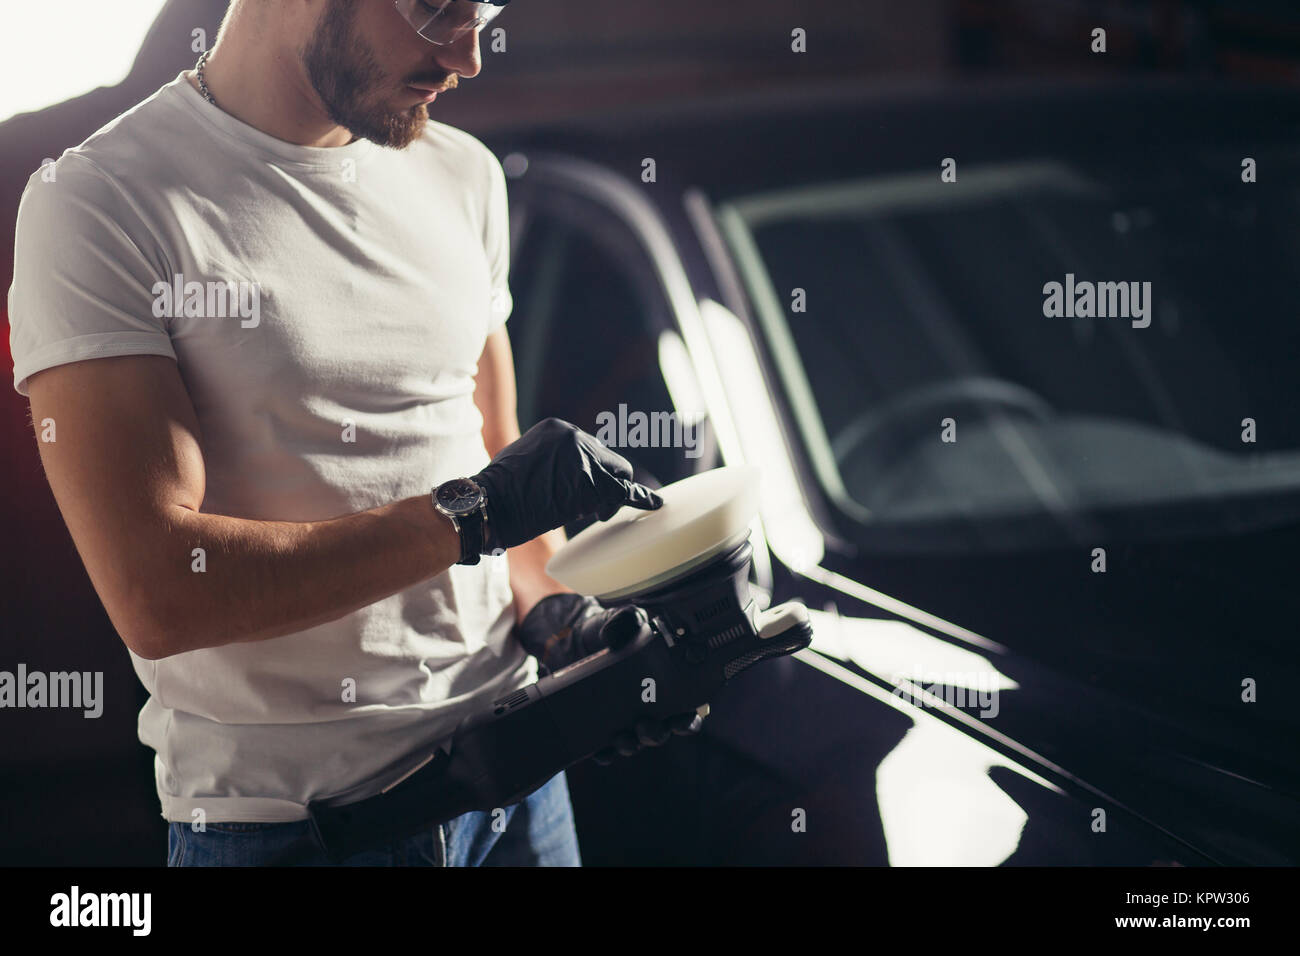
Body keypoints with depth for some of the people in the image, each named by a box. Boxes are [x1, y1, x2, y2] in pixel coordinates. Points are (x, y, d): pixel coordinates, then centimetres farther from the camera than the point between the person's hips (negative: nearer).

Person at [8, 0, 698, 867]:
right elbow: (156, 597, -21)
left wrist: (561, 615, -5)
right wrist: (472, 514, -23)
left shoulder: (462, 175, 8)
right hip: (281, 818, -5)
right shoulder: (100, 205, -13)